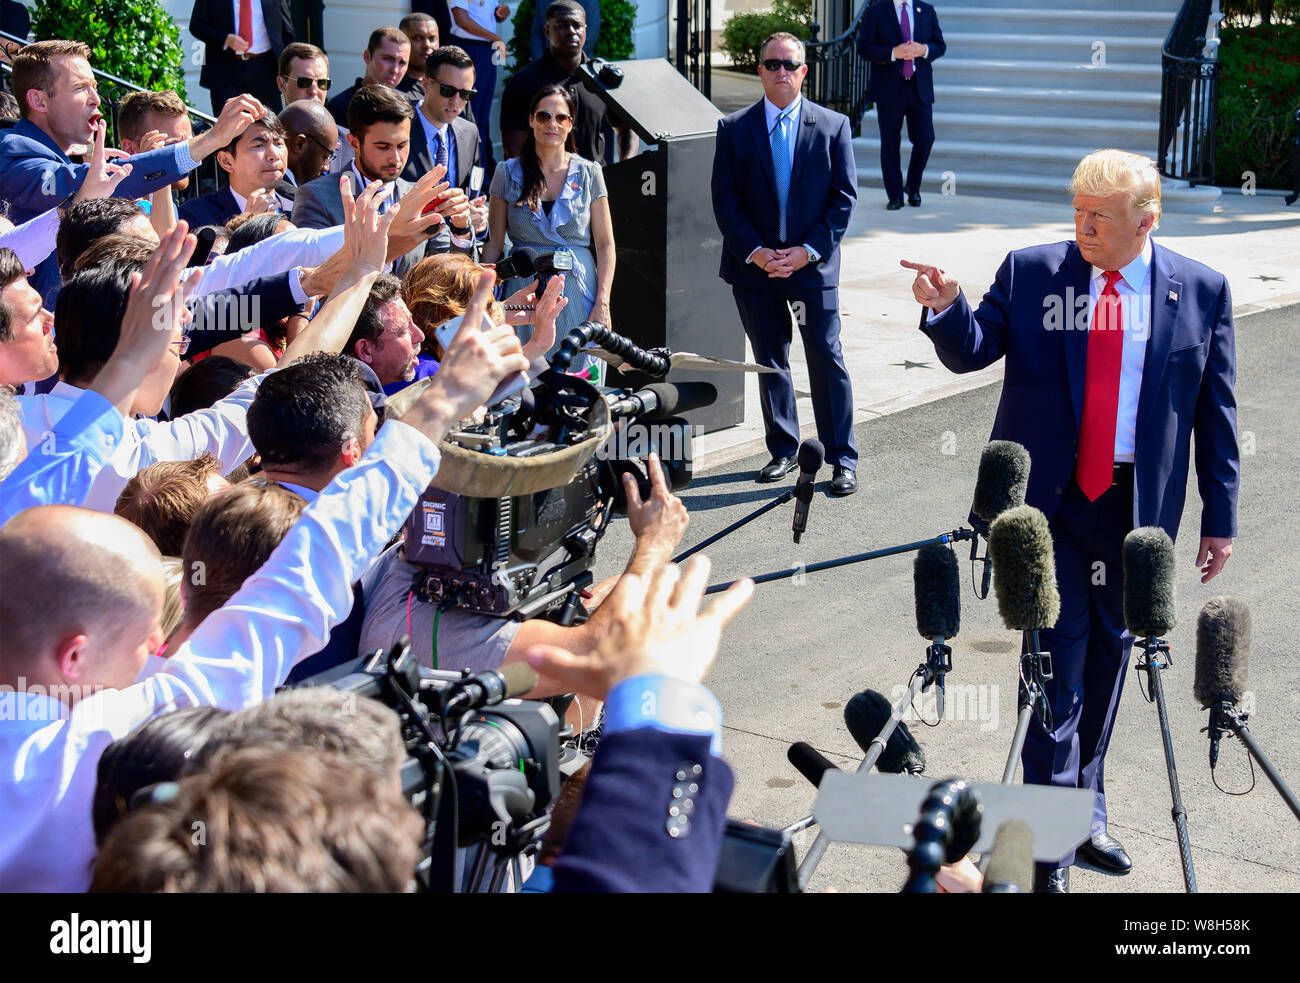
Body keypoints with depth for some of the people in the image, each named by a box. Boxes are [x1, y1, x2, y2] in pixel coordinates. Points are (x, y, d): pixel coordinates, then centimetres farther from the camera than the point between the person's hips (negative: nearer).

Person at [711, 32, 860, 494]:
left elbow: (844, 196, -1)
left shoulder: (833, 126, 2)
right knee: (769, 361, 9)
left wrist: (807, 251, -10)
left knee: (827, 360, -2)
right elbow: (724, 199, 1)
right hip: (754, 266, 2)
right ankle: (783, 450, 22)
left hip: (813, 263, -1)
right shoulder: (734, 129, 3)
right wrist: (755, 251, -11)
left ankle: (842, 460, 6)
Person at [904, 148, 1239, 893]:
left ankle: (1087, 809, 30)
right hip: (1047, 497, -2)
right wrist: (948, 307, -21)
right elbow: (973, 352, 1)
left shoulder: (1201, 291, 0)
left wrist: (1220, 517, 3)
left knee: (1109, 654, 13)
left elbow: (1216, 409, 3)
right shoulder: (1030, 272, -1)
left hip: (1136, 503, 2)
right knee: (1058, 657, -4)